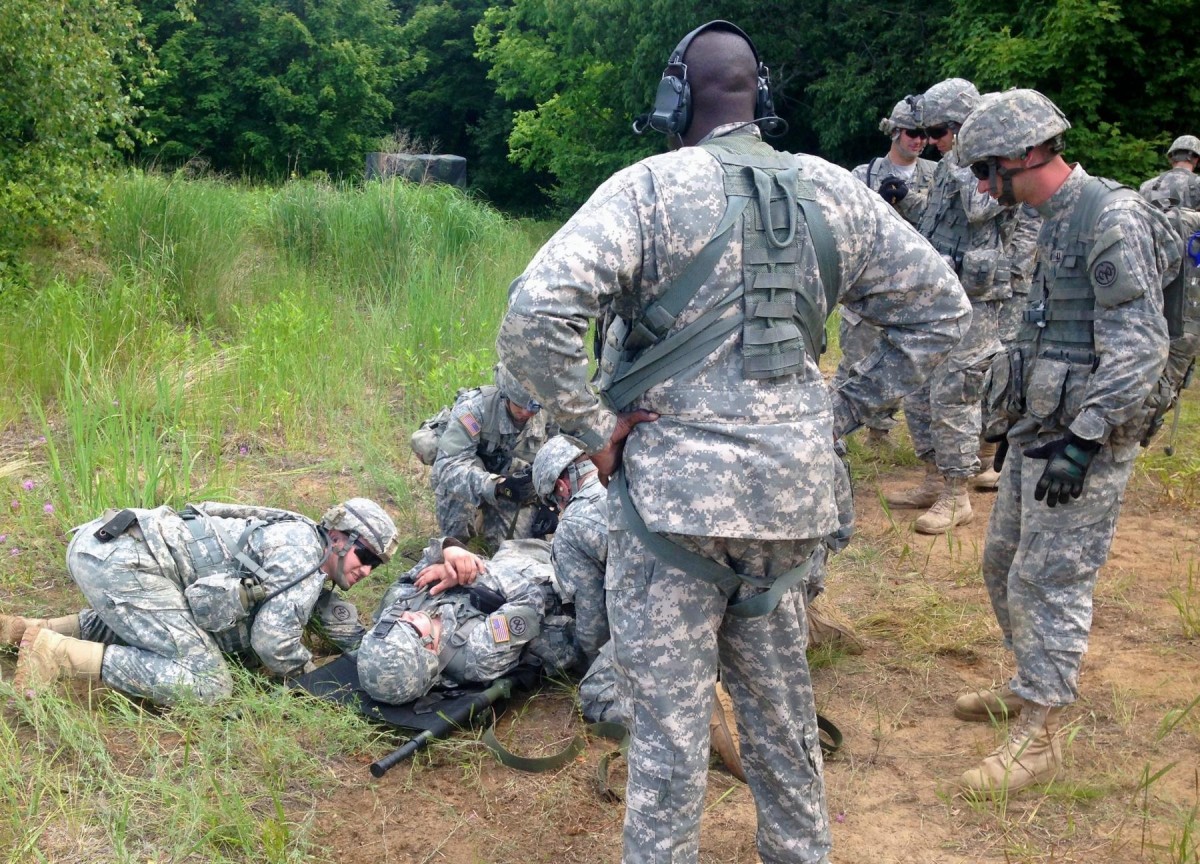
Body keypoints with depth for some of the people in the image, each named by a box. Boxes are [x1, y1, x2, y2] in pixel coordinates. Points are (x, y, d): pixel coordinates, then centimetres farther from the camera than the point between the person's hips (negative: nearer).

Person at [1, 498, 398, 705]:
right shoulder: (301, 546, -6)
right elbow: (272, 643, -11)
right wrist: (306, 670, 8)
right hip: (122, 558, -10)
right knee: (207, 684, -11)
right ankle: (58, 653, -13)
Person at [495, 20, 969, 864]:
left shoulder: (650, 186, -9)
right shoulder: (834, 191, 5)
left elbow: (535, 315, -22)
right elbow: (942, 308, 12)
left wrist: (595, 432, -10)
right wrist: (842, 410, 12)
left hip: (672, 490, -5)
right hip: (794, 493, 5)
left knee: (670, 713, 6)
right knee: (781, 692, 22)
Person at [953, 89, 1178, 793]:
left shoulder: (1114, 219, -17)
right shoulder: (1057, 219, 13)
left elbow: (1140, 349, -22)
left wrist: (1083, 441, -25)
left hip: (1085, 440, -10)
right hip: (1038, 429, 10)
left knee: (1050, 578, -5)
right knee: (1005, 563, 17)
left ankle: (1041, 736, 5)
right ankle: (1034, 684, 34)